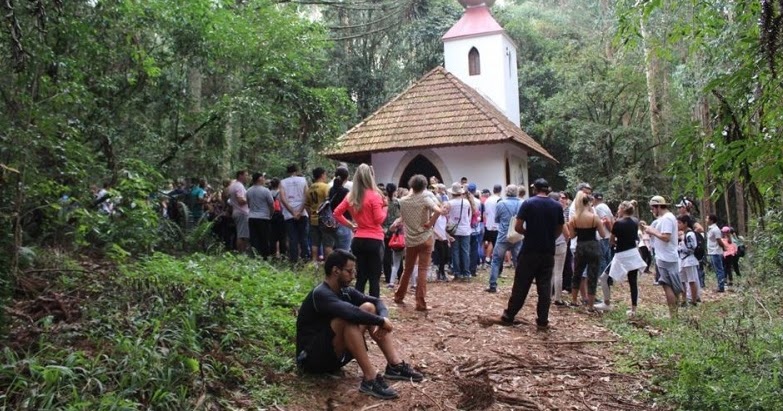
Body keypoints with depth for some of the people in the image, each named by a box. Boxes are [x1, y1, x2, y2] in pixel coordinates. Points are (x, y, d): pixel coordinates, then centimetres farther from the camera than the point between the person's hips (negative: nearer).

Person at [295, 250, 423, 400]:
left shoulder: (345, 291, 5)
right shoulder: (321, 294, -21)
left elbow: (376, 302, 4)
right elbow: (350, 312, -38)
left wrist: (383, 319, -18)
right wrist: (381, 321, -27)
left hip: (336, 353, 9)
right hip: (313, 358, -9)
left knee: (369, 307, -2)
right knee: (348, 319, -32)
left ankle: (395, 366, -8)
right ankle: (370, 379, -31)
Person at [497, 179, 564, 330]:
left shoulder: (528, 203, -7)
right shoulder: (557, 206, 3)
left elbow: (518, 227, -10)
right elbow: (559, 230, 10)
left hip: (529, 251, -2)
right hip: (548, 252, 3)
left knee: (520, 285, 6)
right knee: (544, 287, 7)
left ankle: (508, 316, 15)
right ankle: (542, 321, 9)